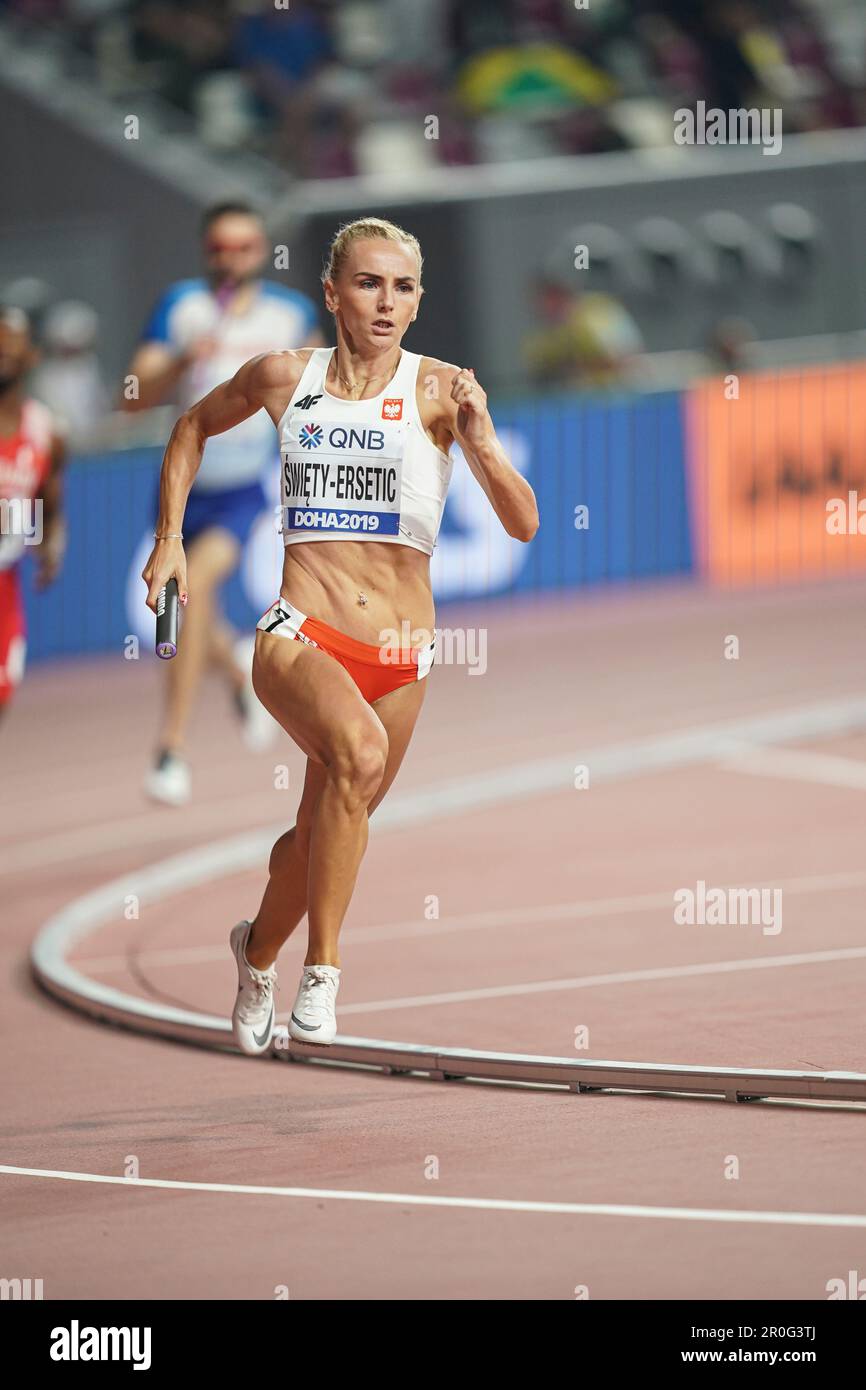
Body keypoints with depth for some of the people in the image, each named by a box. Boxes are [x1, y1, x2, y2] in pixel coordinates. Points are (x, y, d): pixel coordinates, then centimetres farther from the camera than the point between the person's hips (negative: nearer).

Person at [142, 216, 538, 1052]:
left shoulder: (439, 390, -3)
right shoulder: (286, 378, 2)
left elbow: (523, 525, -9)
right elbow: (194, 428, 23)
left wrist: (482, 444, -25)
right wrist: (169, 537, 16)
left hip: (399, 656, 2)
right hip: (300, 636, -2)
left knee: (325, 832, 14)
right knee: (359, 748, -33)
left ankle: (258, 948, 47)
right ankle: (320, 970, -24)